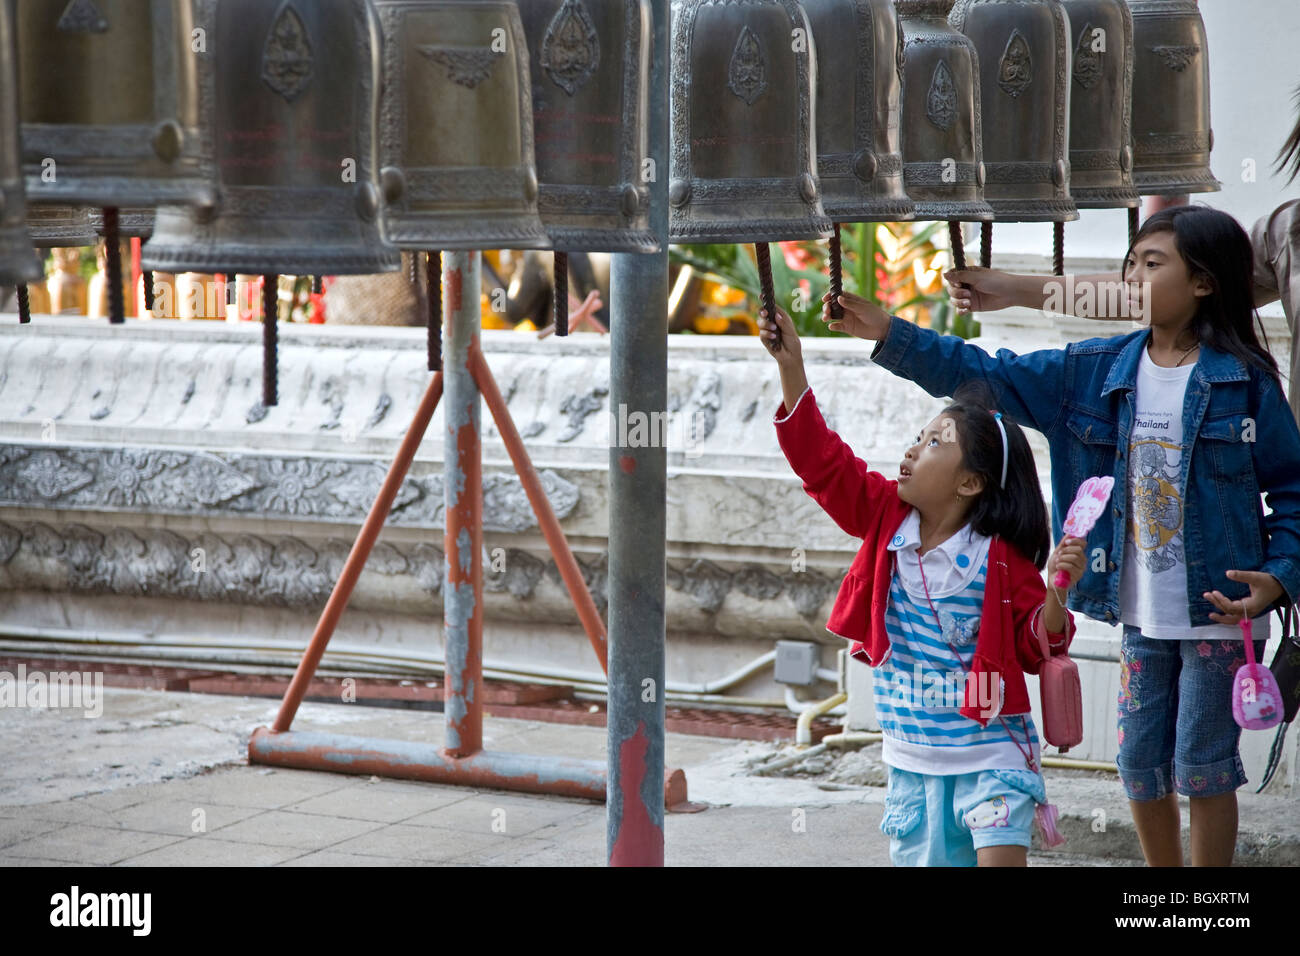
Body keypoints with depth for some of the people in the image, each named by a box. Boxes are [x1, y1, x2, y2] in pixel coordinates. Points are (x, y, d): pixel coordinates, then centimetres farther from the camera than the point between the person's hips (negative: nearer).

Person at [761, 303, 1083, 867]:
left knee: (1001, 858, -17)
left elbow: (1035, 648, -6)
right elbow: (822, 461, -2)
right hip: (911, 756, 5)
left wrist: (1057, 592, -24)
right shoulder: (887, 518, 0)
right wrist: (791, 367, -7)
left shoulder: (1001, 558, -11)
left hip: (988, 751, -5)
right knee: (918, 858, 11)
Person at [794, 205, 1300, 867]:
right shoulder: (1097, 371, 2)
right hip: (1140, 617, 5)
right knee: (1140, 763, 11)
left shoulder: (1245, 381, -10)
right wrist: (889, 335, -6)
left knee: (1203, 767, 2)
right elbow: (986, 377, 2)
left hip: (1220, 615, -5)